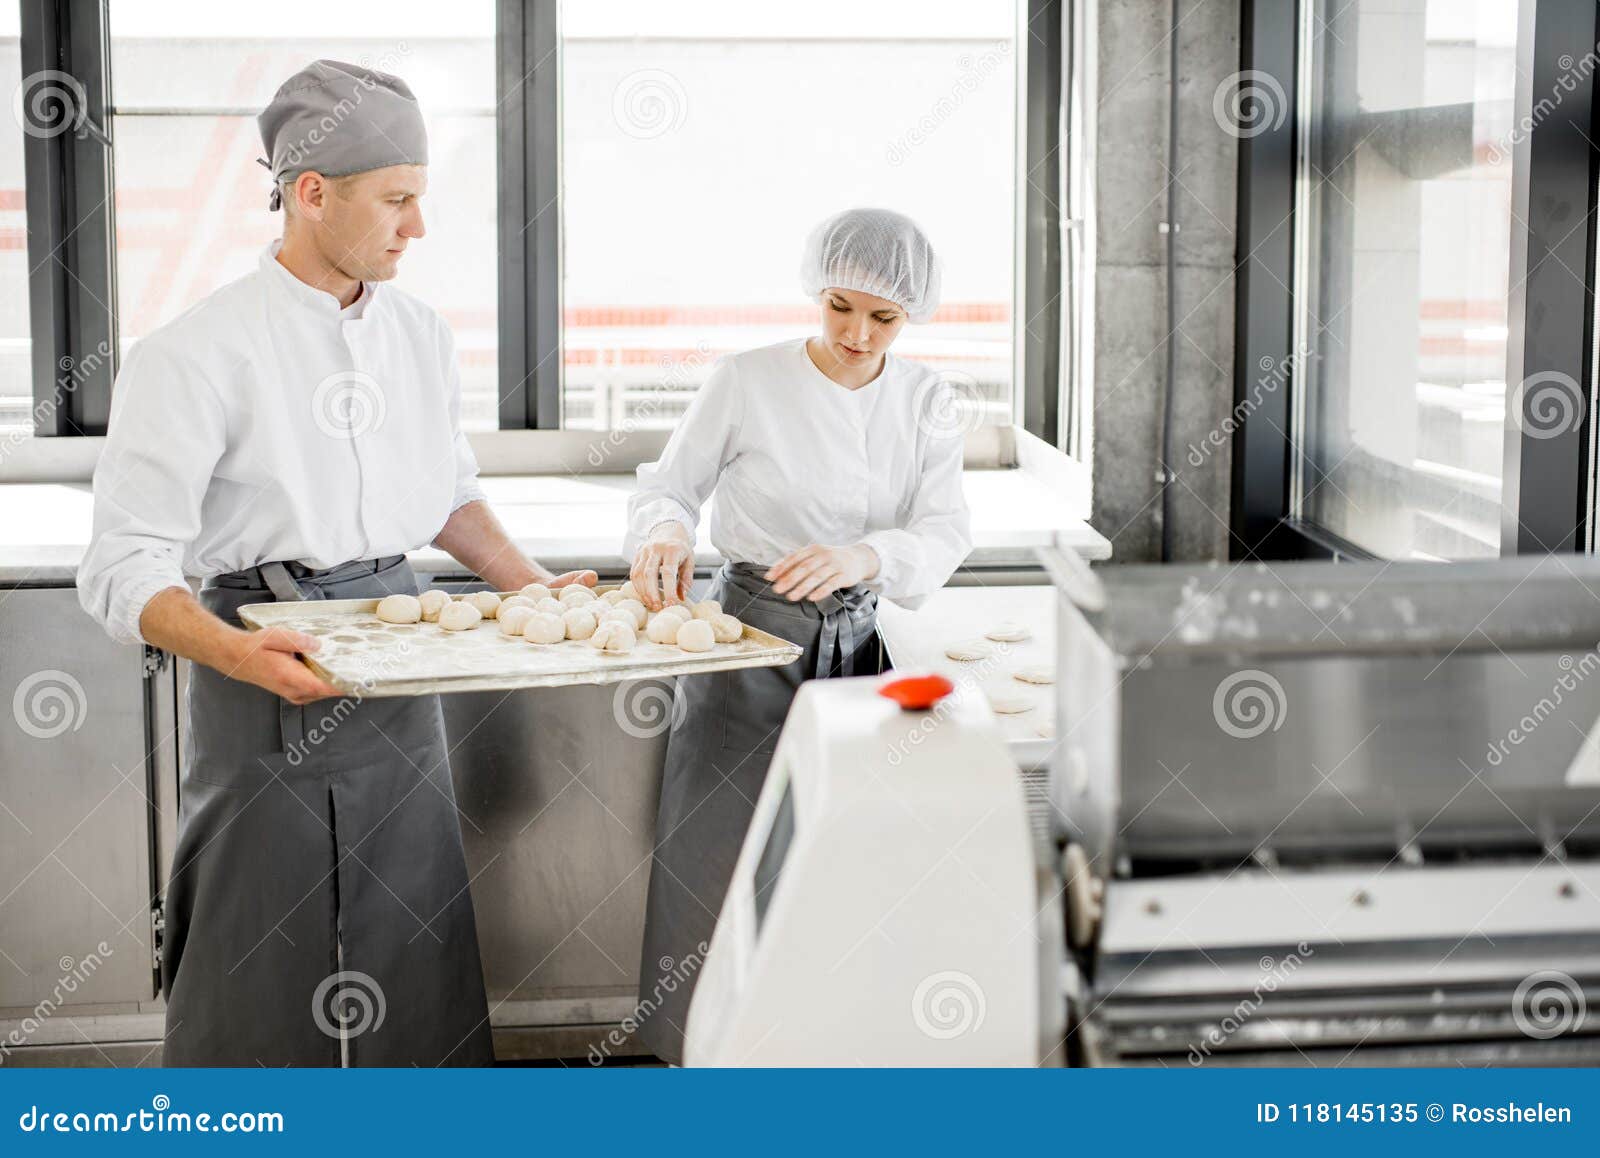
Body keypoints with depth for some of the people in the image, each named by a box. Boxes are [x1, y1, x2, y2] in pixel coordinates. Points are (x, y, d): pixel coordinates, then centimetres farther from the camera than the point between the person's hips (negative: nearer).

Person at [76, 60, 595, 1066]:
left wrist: (531, 586, 7)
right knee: (264, 957, 1)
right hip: (270, 677, -5)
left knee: (415, 935, 10)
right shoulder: (197, 355, -13)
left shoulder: (422, 335, 7)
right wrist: (244, 655, -31)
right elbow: (126, 569, -15)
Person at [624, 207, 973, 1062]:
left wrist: (864, 556, -26)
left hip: (856, 645, 3)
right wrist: (665, 530, -23)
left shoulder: (924, 403, 4)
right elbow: (669, 484, 1)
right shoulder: (747, 382, -6)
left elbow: (944, 536, -5)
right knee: (718, 859, -4)